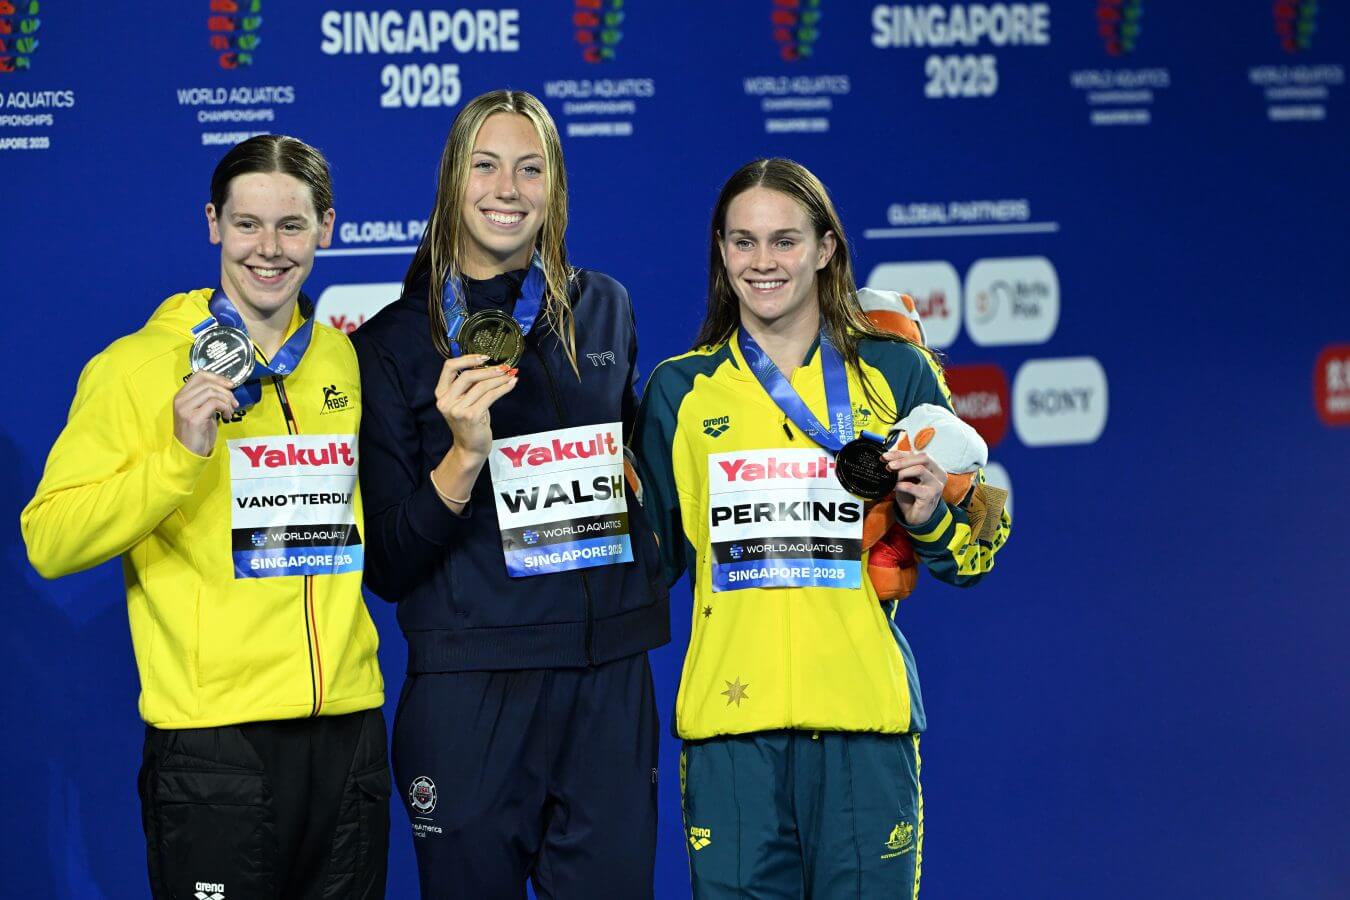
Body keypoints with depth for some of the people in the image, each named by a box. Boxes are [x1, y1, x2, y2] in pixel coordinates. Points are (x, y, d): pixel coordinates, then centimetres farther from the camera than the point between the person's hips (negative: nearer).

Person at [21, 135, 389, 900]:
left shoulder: (345, 361, 11)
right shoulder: (138, 366, -5)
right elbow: (50, 542, -11)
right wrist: (181, 455, -21)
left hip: (350, 723, 5)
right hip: (214, 736, -5)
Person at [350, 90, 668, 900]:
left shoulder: (603, 310, 8)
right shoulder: (393, 345, -1)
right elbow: (387, 566, -5)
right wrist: (465, 454, -18)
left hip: (610, 678, 3)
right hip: (471, 687, -3)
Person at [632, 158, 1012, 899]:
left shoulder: (896, 374, 7)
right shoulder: (680, 390, 10)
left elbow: (972, 556, 9)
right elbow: (653, 561, 14)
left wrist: (928, 517, -10)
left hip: (862, 714, -1)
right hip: (728, 719, 1)